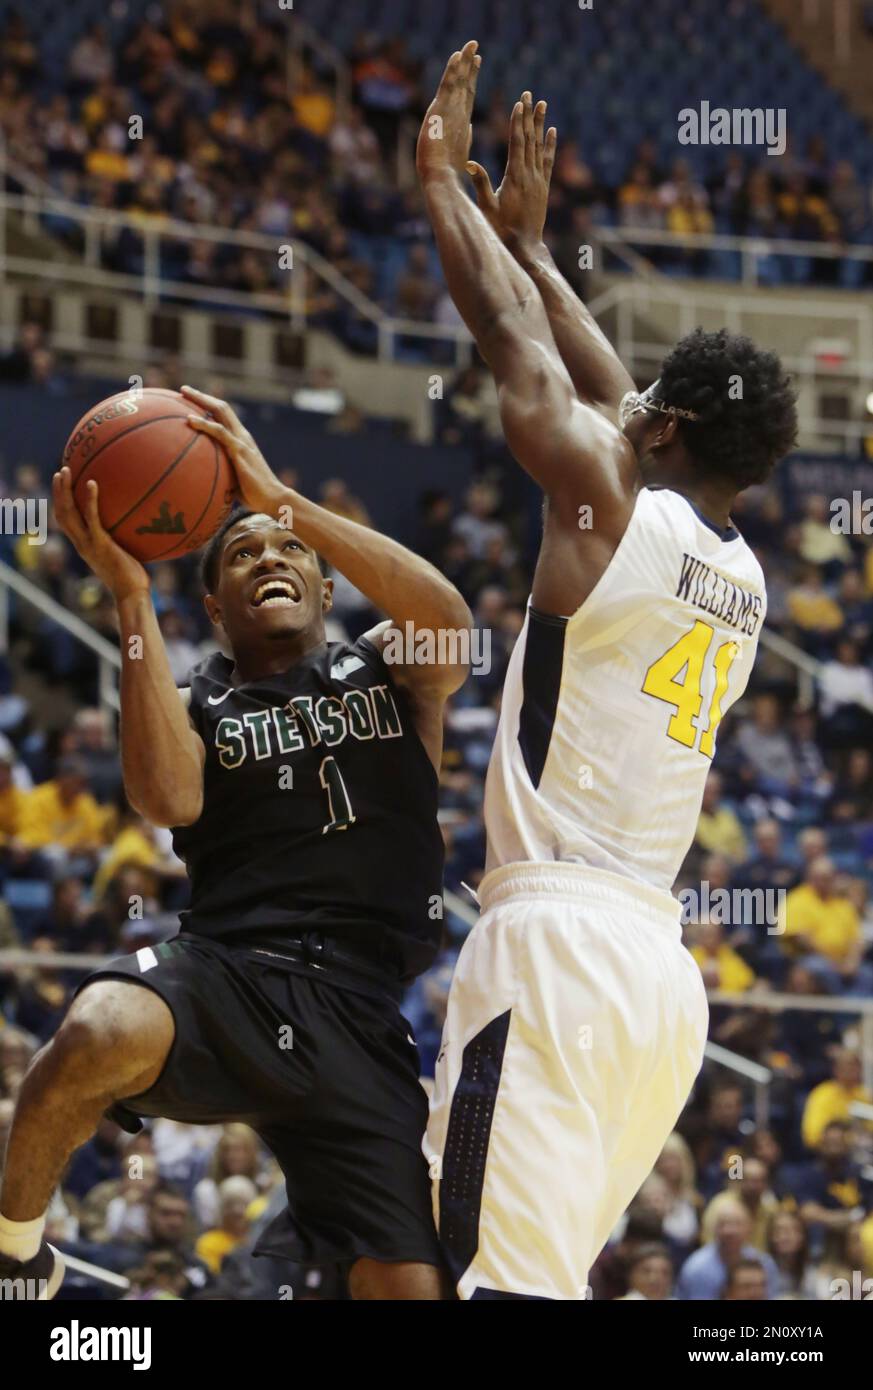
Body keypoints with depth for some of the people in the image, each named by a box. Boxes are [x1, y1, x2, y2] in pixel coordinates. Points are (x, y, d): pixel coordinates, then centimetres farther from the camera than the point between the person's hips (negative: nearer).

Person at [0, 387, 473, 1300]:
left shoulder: (389, 671, 19)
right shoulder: (194, 703, 17)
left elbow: (447, 621, -7)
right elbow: (168, 799, -8)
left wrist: (284, 499, -10)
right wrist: (131, 595, -9)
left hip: (358, 1016, 2)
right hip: (227, 975, -1)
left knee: (406, 1291, -9)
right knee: (101, 1035, -38)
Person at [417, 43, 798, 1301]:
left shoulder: (610, 499, -5)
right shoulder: (745, 581, 16)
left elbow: (518, 345, 5)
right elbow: (599, 382, 28)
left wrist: (443, 178, 18)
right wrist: (527, 235, 37)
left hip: (558, 945, -8)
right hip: (665, 972, 8)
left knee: (495, 1280, -14)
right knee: (549, 1277, 15)